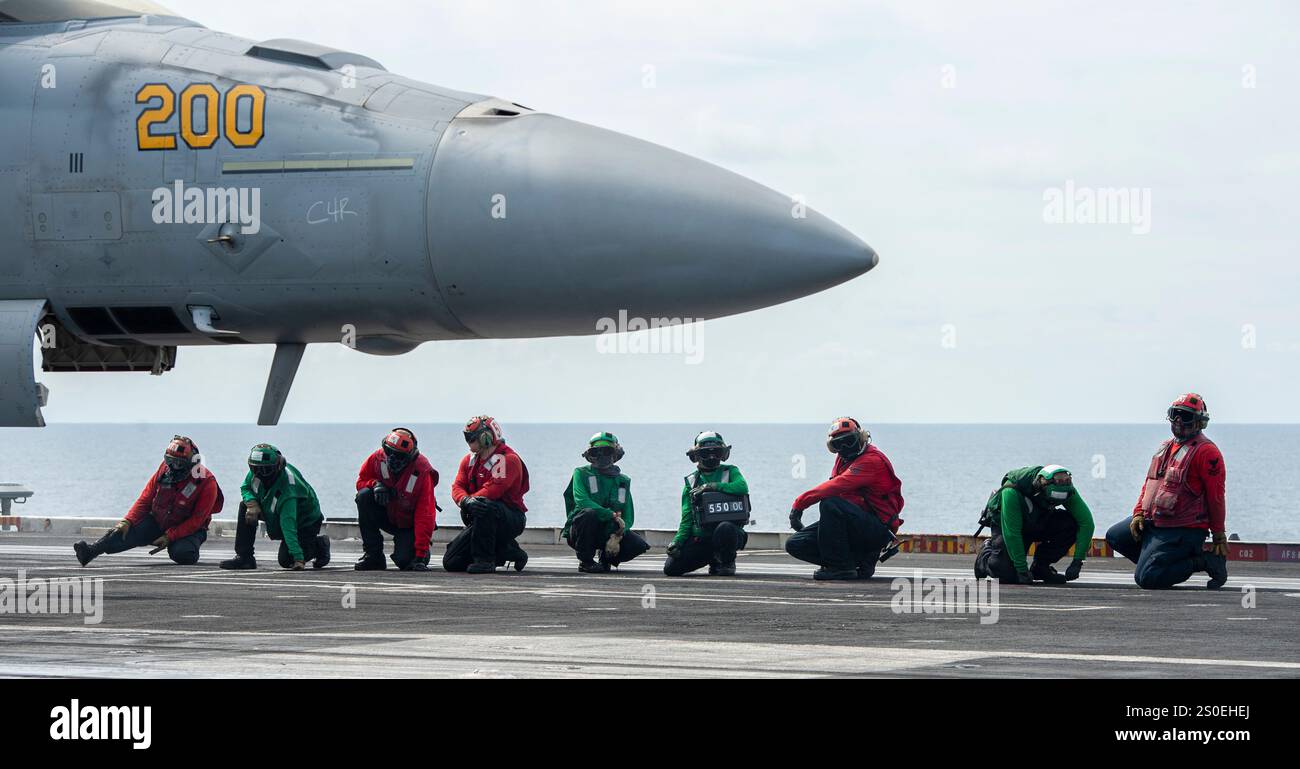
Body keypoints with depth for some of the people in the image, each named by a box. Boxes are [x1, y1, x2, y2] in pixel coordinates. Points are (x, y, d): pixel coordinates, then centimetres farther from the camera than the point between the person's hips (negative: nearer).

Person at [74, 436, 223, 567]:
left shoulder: (206, 483, -21)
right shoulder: (165, 469, -7)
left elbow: (197, 520, -19)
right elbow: (145, 500, -1)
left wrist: (169, 537, -25)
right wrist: (127, 521, -16)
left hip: (188, 530, -4)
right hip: (157, 523, 4)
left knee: (181, 553, -36)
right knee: (125, 531, -21)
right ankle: (90, 551, -33)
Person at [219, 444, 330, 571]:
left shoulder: (286, 489, -41)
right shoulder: (257, 469, -22)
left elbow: (289, 526, -47)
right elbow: (245, 488, -2)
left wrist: (299, 559, -50)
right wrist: (252, 504, -26)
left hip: (305, 521, -7)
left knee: (286, 561, -11)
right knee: (245, 506, -13)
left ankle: (319, 544, 16)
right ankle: (244, 557, -6)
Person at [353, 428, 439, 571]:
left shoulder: (422, 472, -27)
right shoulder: (378, 458, -17)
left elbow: (425, 516, -27)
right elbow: (361, 480, 1)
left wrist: (421, 555, -32)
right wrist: (375, 484, -26)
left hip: (409, 524, -4)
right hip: (386, 515, 4)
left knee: (405, 561, -25)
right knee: (364, 496, -25)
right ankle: (373, 555, -17)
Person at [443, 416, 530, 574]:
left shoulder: (508, 459, -14)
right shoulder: (469, 460, 12)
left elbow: (494, 490, -25)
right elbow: (457, 487, 1)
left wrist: (469, 502, -21)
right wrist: (465, 500, -22)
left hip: (512, 518, -8)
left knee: (484, 507, -42)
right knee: (451, 563, -1)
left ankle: (485, 559, -28)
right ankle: (509, 551, 11)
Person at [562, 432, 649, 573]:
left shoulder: (623, 481, 10)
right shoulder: (582, 474, -1)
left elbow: (628, 516, 2)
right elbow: (582, 501, -20)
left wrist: (617, 536, -18)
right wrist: (612, 515, -26)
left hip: (608, 532, 4)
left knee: (639, 545, -19)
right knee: (589, 513, -37)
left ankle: (606, 558, 11)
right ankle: (585, 561, -19)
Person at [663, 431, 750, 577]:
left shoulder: (730, 471, 5)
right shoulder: (691, 482, 14)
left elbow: (742, 487, -19)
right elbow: (687, 519, 12)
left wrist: (712, 486, -18)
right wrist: (677, 542, -3)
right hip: (701, 538, 4)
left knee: (725, 528, -41)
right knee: (671, 568, -11)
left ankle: (727, 562, -8)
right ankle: (714, 559, 14)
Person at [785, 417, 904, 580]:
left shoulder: (871, 460, -16)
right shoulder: (844, 459, 15)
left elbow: (836, 487, -26)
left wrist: (799, 504, -24)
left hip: (878, 529, -9)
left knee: (830, 504, -33)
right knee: (795, 544, 0)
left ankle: (841, 567, -24)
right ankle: (862, 560, 2)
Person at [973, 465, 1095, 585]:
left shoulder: (1066, 489, -25)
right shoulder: (1011, 492, -38)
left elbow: (1086, 522, -20)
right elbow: (1011, 533, -34)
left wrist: (1077, 562, -25)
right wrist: (1022, 570, -32)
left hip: (1037, 523, 4)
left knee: (1070, 525, -25)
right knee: (1007, 575, -23)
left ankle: (1041, 567, -6)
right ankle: (986, 553, 12)